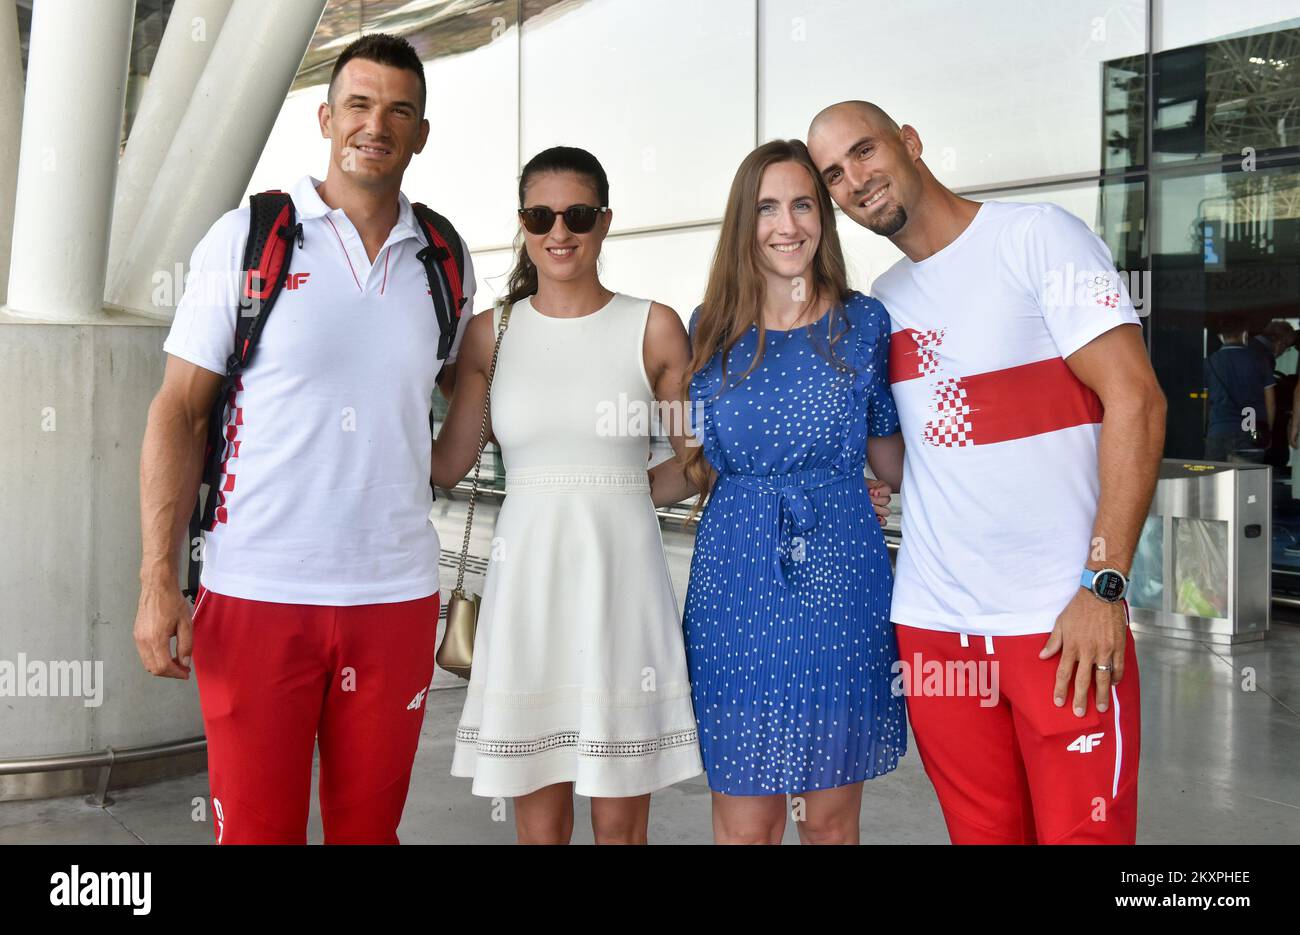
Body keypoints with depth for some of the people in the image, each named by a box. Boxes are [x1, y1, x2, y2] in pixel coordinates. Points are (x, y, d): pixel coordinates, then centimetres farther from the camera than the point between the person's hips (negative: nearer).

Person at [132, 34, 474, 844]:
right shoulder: (245, 239, 0)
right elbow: (179, 413, -2)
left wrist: (428, 474, 10)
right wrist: (159, 580, -8)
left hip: (396, 593, 3)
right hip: (255, 593, -2)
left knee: (370, 825, 12)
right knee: (257, 828, 5)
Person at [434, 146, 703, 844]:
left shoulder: (654, 328, 2)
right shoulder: (491, 333, 6)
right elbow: (446, 464, 7)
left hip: (622, 576, -1)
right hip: (528, 578, 1)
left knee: (620, 823, 7)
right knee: (539, 822, 8)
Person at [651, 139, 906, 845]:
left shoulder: (864, 323, 3)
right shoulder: (712, 331, 6)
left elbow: (889, 459, 10)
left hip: (840, 581, 0)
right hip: (737, 585, 1)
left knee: (830, 818, 10)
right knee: (743, 822, 6)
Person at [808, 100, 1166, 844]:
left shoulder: (1038, 237, -4)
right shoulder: (881, 302, 13)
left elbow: (1135, 400, -11)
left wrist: (1103, 585, -16)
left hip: (1061, 620, -5)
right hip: (932, 621, 5)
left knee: (1081, 829, -1)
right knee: (983, 830, 13)